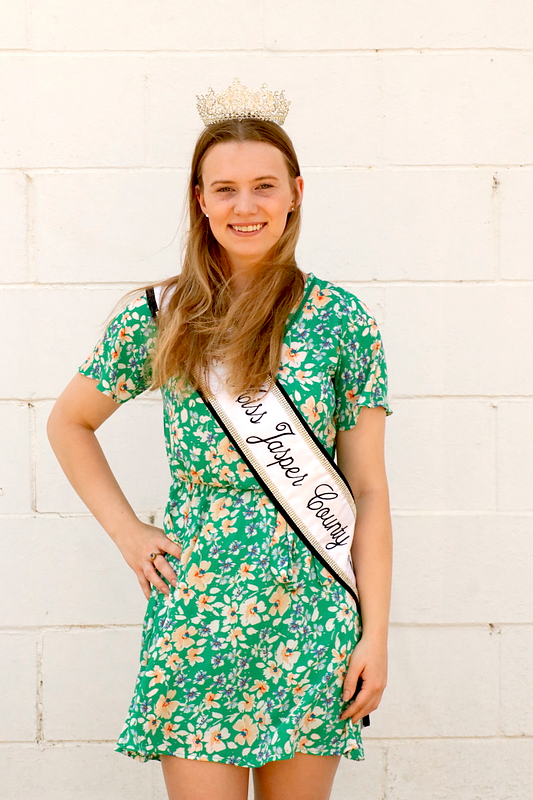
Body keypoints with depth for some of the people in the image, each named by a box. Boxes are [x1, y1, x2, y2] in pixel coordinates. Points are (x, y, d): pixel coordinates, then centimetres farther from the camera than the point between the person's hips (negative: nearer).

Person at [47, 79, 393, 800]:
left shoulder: (340, 319, -1)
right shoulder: (158, 317, 1)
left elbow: (368, 490, 0)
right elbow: (69, 423, 16)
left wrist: (376, 633, -3)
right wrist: (127, 533, 7)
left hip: (313, 626, 0)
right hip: (196, 619, 0)